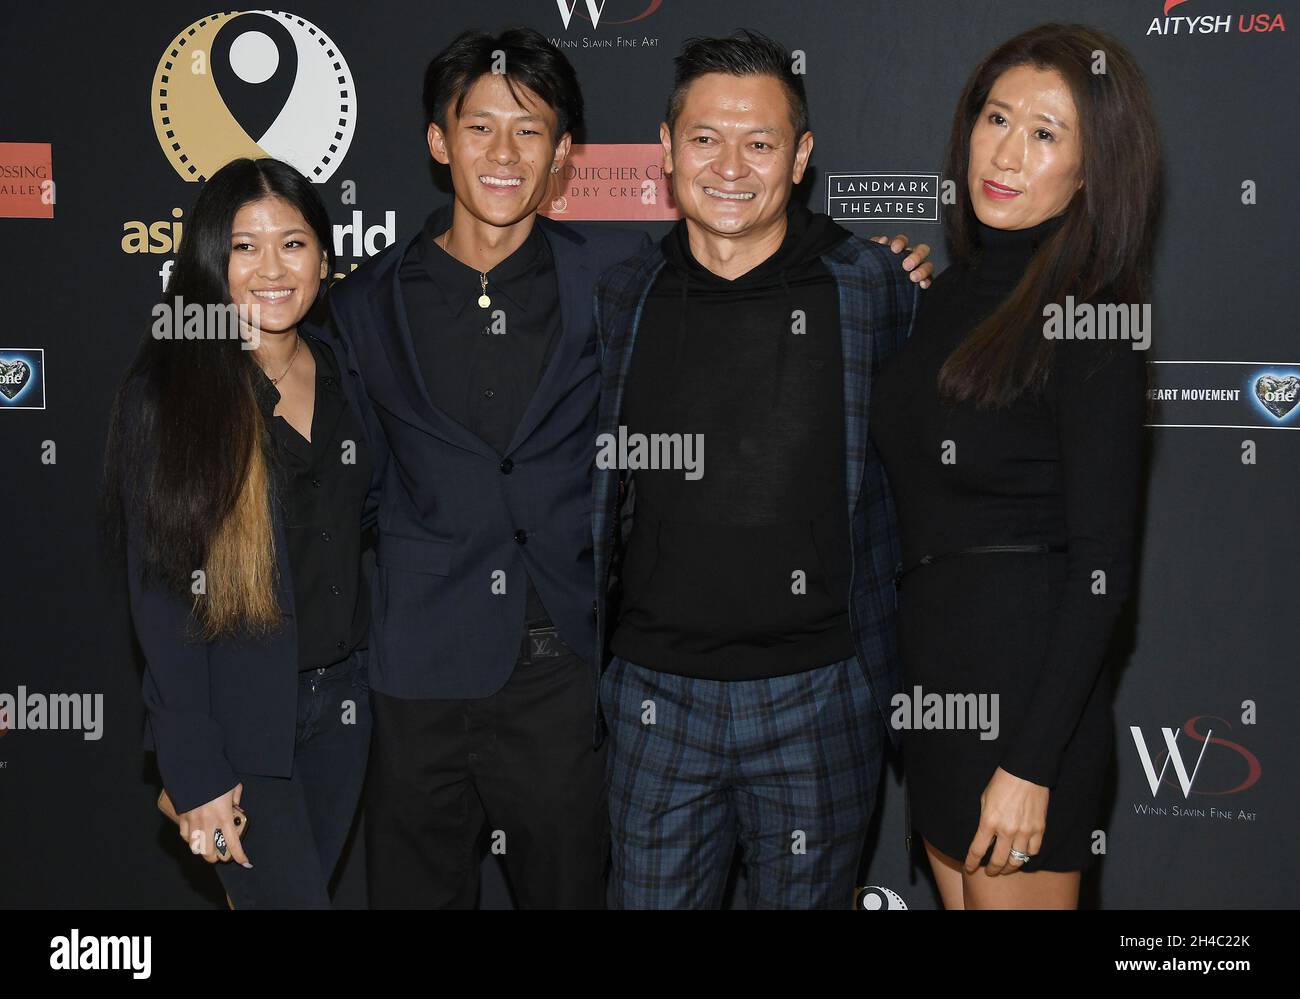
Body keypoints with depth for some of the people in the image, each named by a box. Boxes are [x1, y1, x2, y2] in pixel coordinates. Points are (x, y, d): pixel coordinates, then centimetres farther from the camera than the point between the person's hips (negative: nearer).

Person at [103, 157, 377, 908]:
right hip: (235, 720, -5)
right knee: (293, 898, -2)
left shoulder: (341, 375, 4)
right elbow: (161, 592, -13)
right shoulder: (168, 393, -12)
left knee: (302, 887, 17)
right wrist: (195, 771, -15)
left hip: (339, 704, 5)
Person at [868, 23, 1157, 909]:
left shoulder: (1089, 324, -15)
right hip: (936, 677, 8)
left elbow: (1102, 570, -17)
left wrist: (1031, 765, -20)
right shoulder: (956, 290, 8)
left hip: (1026, 692, -8)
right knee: (961, 892, 19)